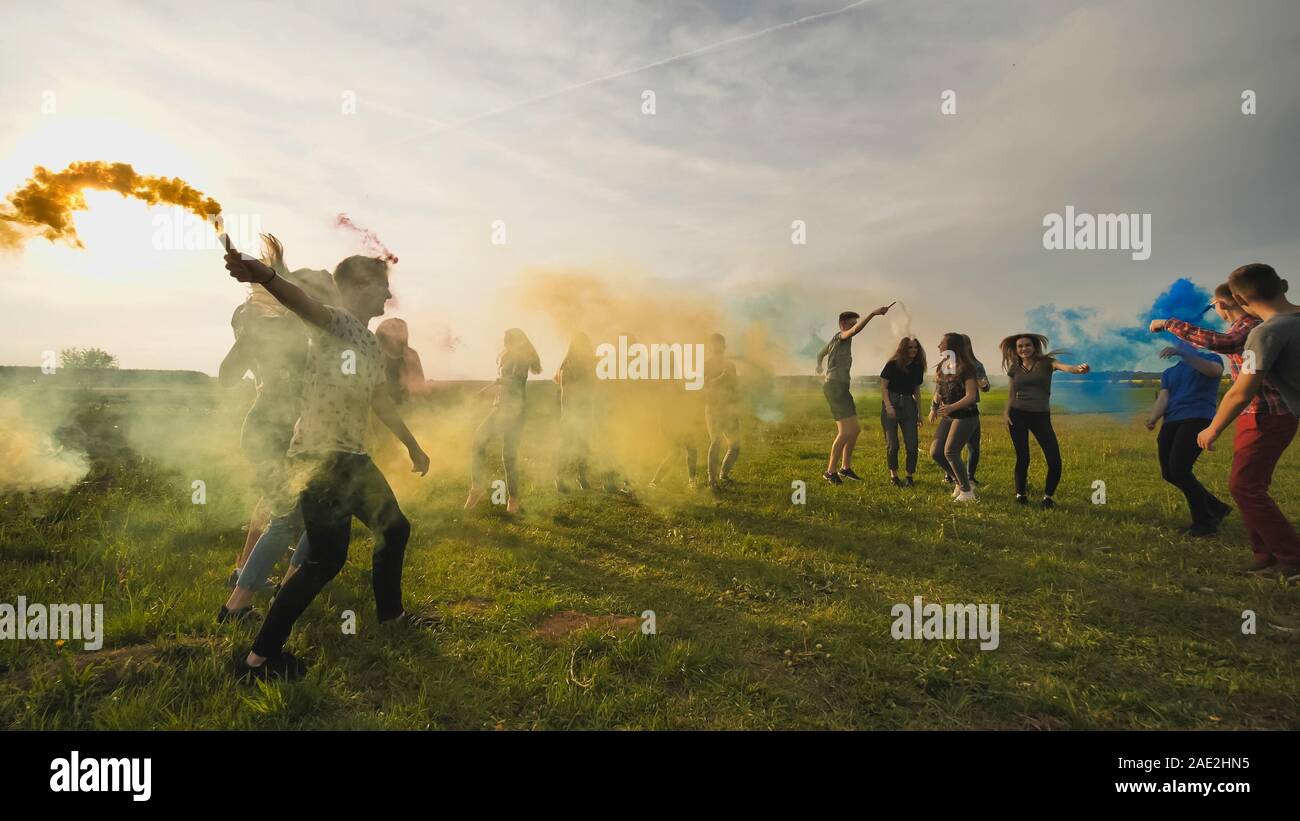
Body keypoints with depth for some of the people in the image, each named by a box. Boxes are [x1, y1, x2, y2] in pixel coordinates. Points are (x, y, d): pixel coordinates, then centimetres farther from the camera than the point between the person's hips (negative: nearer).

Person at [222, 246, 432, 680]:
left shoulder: (371, 344, 17)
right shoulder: (335, 322, -10)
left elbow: (381, 400, 29)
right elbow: (303, 303, -34)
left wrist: (413, 446, 36)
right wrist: (266, 275, -57)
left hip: (354, 456, 9)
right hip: (321, 456, -9)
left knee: (395, 528, 18)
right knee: (327, 559, -11)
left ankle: (390, 612, 38)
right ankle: (259, 658, 3)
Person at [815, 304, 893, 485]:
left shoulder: (834, 341, 21)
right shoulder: (841, 336, -8)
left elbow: (820, 353, 41)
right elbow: (856, 329, -32)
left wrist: (819, 366, 62)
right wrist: (873, 313, -40)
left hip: (841, 388, 11)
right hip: (835, 387, -11)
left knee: (854, 429, 14)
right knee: (845, 432, -14)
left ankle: (845, 467, 22)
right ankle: (831, 471, -7)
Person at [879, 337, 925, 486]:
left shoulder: (917, 367, 8)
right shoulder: (892, 365, -4)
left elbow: (917, 391, 14)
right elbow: (883, 386, -5)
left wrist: (919, 412, 13)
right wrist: (888, 406, -15)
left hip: (908, 405, 3)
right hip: (891, 403, -3)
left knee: (912, 444, -4)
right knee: (892, 444, -1)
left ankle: (909, 476, 9)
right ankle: (893, 475, 15)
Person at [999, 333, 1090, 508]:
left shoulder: (1046, 362, -2)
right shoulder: (1015, 369, 6)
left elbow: (1064, 366, -23)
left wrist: (1078, 368, -45)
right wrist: (1005, 413, -2)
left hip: (1041, 416, -1)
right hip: (1017, 415, 1)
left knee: (1055, 462, -8)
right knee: (1023, 458, 2)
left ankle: (1048, 497, 14)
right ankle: (1020, 494, 22)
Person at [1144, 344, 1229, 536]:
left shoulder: (1210, 358, 10)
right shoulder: (1169, 373, 24)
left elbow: (1214, 370, -17)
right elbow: (1163, 398, 7)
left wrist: (1183, 353, -26)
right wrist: (1153, 419, -13)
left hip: (1197, 420, -6)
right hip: (1171, 423, 7)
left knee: (1179, 469, -20)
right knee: (1168, 473, 2)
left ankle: (1203, 521, -6)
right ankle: (1216, 508, 21)